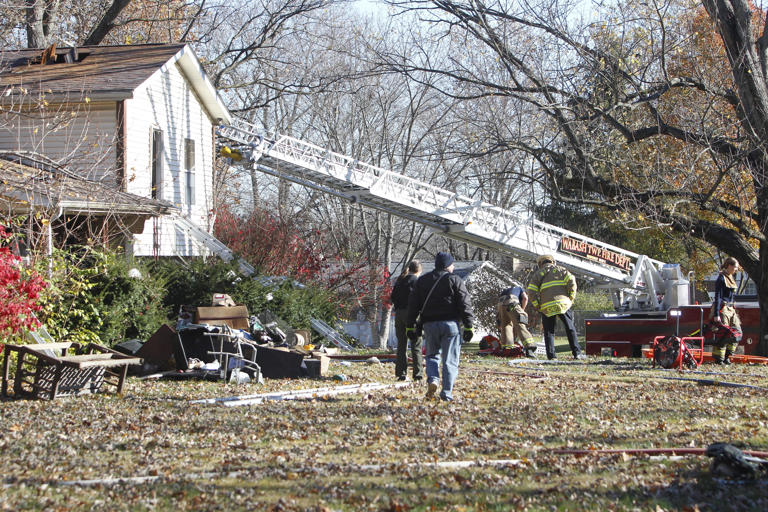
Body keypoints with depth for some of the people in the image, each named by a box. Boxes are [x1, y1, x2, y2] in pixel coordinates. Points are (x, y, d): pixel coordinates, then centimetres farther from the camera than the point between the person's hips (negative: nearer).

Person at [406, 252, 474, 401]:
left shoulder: (422, 281, 11)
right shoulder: (454, 280, 0)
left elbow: (413, 305, 10)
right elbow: (465, 305, -5)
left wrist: (410, 326, 13)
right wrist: (468, 326, -3)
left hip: (429, 324, 3)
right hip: (450, 324, -3)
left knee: (432, 355, 18)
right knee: (450, 360, 1)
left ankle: (432, 379, -9)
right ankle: (447, 393, -4)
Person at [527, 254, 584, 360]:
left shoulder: (537, 274, 15)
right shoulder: (560, 270, 16)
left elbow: (531, 291, 3)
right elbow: (571, 281, -1)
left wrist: (537, 306, 7)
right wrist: (571, 299, 3)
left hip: (547, 307, 0)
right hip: (563, 304, 0)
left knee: (549, 331, 7)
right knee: (570, 329, 7)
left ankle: (551, 355, -2)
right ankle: (577, 353, 1)